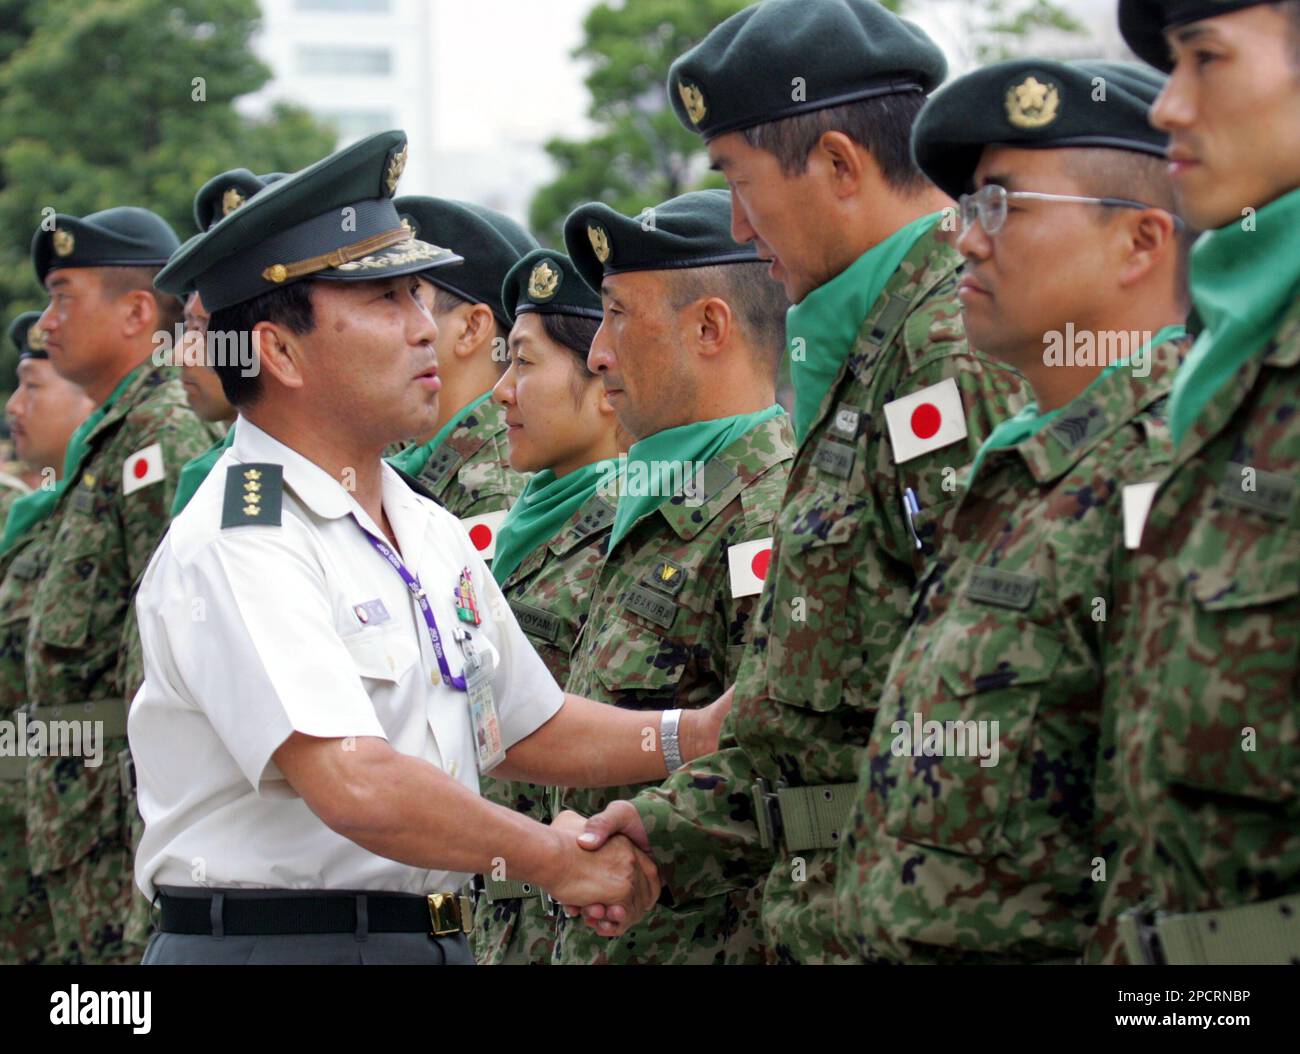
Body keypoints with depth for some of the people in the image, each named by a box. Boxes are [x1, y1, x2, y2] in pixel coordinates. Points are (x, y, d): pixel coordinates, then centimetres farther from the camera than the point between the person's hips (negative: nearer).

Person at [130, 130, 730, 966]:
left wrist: (723, 731, 11)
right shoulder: (235, 549, -16)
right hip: (275, 937, -8)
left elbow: (528, 729, 23)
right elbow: (355, 785, -26)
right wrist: (560, 860, -16)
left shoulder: (431, 534, 13)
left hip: (438, 936, 8)